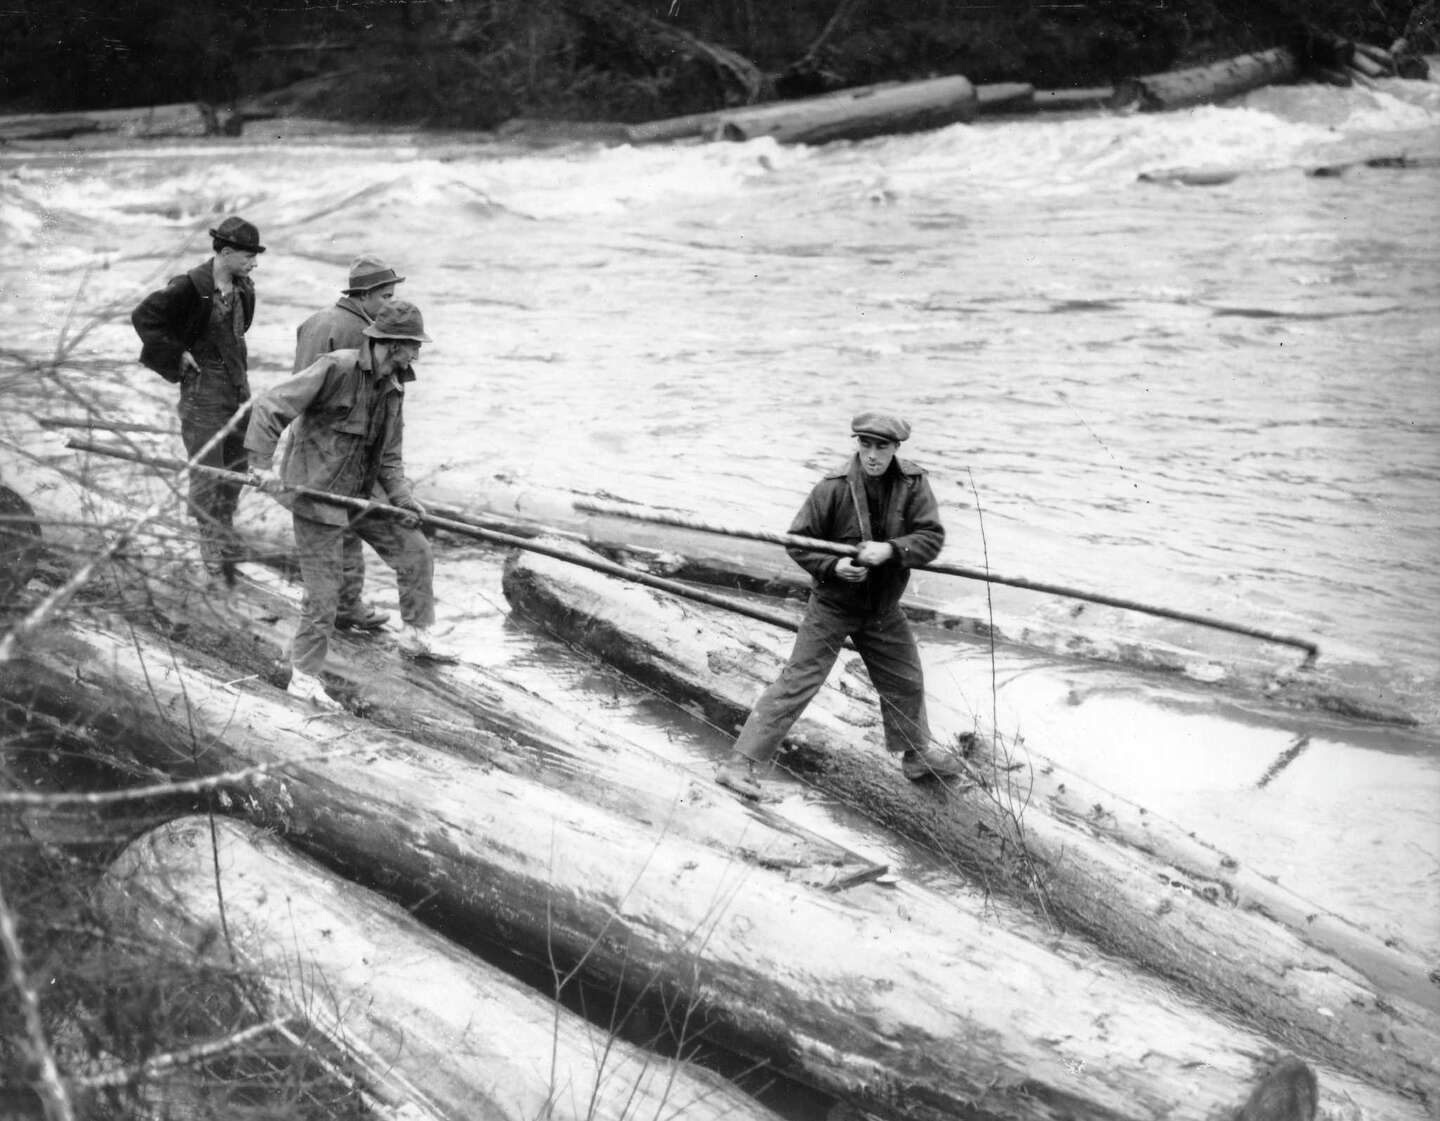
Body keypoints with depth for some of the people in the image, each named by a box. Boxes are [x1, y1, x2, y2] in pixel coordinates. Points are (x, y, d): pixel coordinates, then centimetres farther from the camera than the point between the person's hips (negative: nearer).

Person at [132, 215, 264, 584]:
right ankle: (215, 554, -4)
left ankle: (223, 536, 28)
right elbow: (143, 316, -16)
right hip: (203, 386, -8)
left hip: (238, 384, 8)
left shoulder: (242, 289, 6)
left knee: (236, 468, 14)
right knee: (208, 470, -6)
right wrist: (177, 354, -13)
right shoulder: (190, 287, -17)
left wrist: (236, 360, 13)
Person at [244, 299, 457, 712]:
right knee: (324, 593, -6)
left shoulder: (392, 389, 6)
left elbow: (389, 456, 13)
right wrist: (263, 465, -27)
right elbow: (269, 406, -20)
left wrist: (402, 495, -5)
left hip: (360, 495, 8)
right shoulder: (337, 368, -19)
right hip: (316, 494, -8)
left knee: (415, 552, 12)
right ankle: (304, 677, 7)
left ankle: (415, 634, 31)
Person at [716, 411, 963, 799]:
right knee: (797, 683, -9)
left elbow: (932, 537, -17)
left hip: (883, 610, 5)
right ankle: (739, 764, -6)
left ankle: (917, 755, 44)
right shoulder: (835, 487, -20)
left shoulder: (913, 484, -11)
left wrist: (890, 549, -32)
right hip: (832, 605, -4)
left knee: (907, 682, 19)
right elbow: (797, 542, -13)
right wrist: (832, 566, -28)